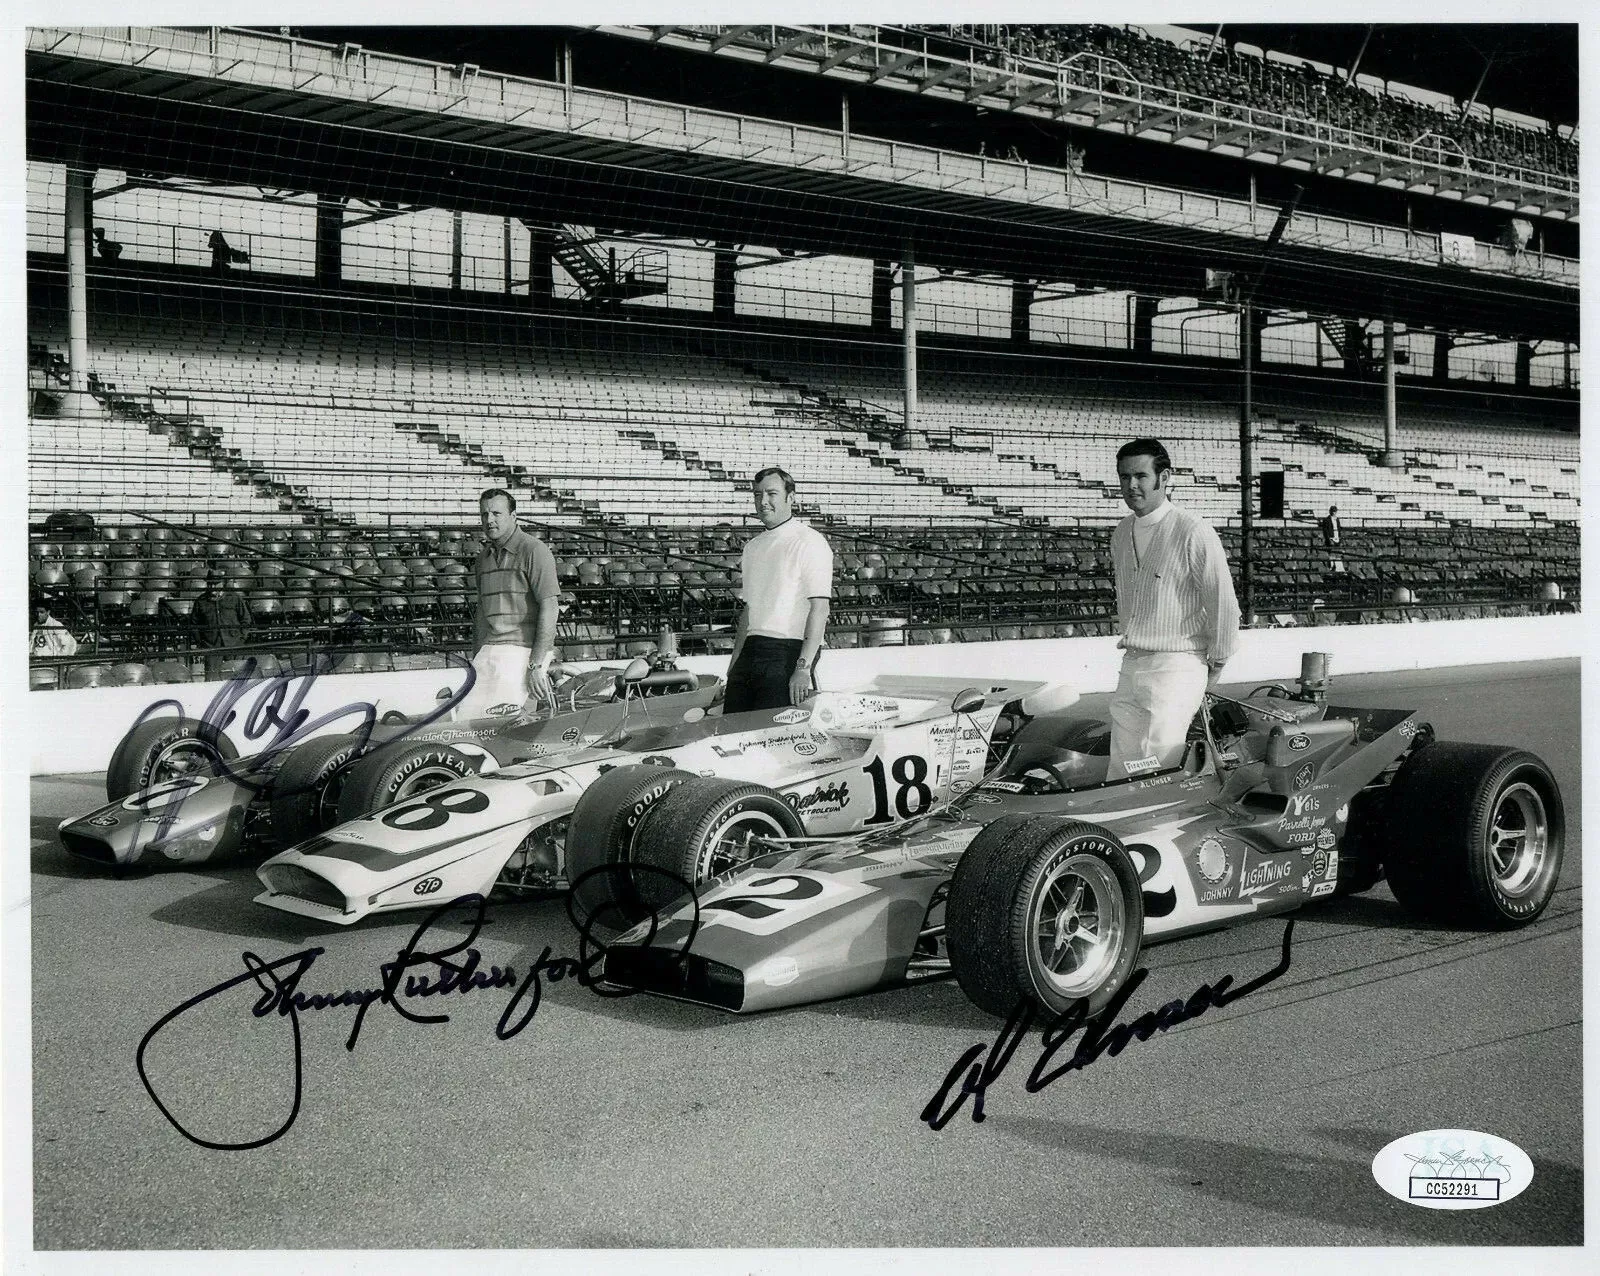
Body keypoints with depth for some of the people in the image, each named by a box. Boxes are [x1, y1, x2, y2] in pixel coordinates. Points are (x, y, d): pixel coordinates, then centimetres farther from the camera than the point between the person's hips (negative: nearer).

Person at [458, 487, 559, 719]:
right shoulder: (485, 555, 19)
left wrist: (536, 665, -17)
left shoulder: (534, 550, -5)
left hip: (524, 650, -7)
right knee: (465, 715, -7)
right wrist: (476, 659, 22)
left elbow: (549, 607, -12)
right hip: (489, 650, 7)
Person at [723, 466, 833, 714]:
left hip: (787, 653, -7)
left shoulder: (809, 542, -6)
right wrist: (734, 665, 16)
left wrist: (803, 668, -20)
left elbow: (819, 609, -13)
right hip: (751, 651, 7)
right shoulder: (752, 546, 19)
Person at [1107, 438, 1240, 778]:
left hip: (1176, 670, -7)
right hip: (1130, 667, 8)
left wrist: (1216, 664, -2)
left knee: (1155, 775, -15)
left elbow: (1223, 603, -9)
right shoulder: (1122, 533, 12)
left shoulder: (1193, 531, -12)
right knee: (1120, 773, 7)